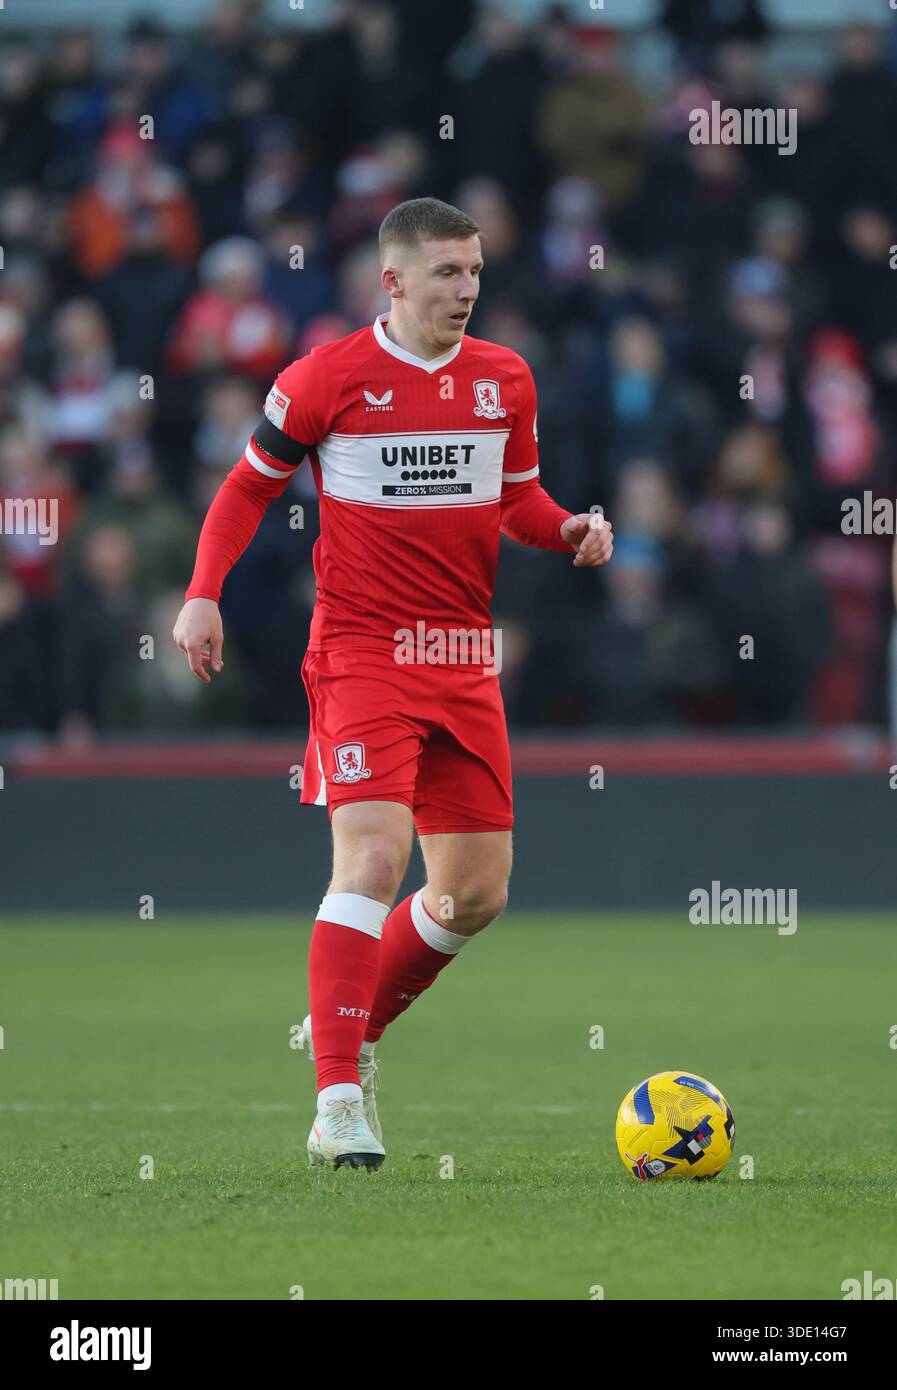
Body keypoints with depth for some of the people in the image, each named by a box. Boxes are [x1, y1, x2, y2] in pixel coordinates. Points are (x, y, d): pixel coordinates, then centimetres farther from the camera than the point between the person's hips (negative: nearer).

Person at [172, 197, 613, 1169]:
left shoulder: (504, 380, 8)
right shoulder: (328, 379, -5)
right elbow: (249, 486, 5)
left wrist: (569, 529, -1)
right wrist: (203, 593, -6)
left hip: (464, 661, 6)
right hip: (361, 651, -6)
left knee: (478, 890, 8)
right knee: (374, 856, -20)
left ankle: (354, 1035, 30)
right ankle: (339, 1102, -20)